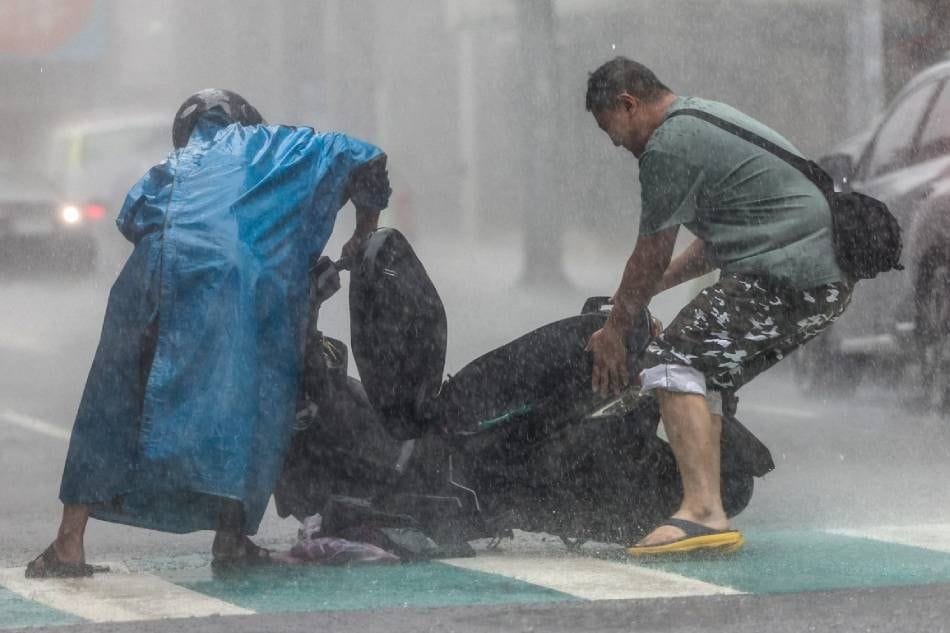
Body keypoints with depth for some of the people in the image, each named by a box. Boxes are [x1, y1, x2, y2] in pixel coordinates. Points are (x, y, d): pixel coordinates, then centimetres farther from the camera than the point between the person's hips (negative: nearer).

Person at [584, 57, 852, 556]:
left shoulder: (668, 146, -8)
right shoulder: (707, 117, 25)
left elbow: (651, 260, -3)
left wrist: (613, 330, 9)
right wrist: (648, 289, 30)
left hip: (784, 274, -11)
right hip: (830, 273, 11)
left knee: (674, 363, -14)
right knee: (708, 376, 16)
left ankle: (703, 511, -24)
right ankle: (708, 513, 12)